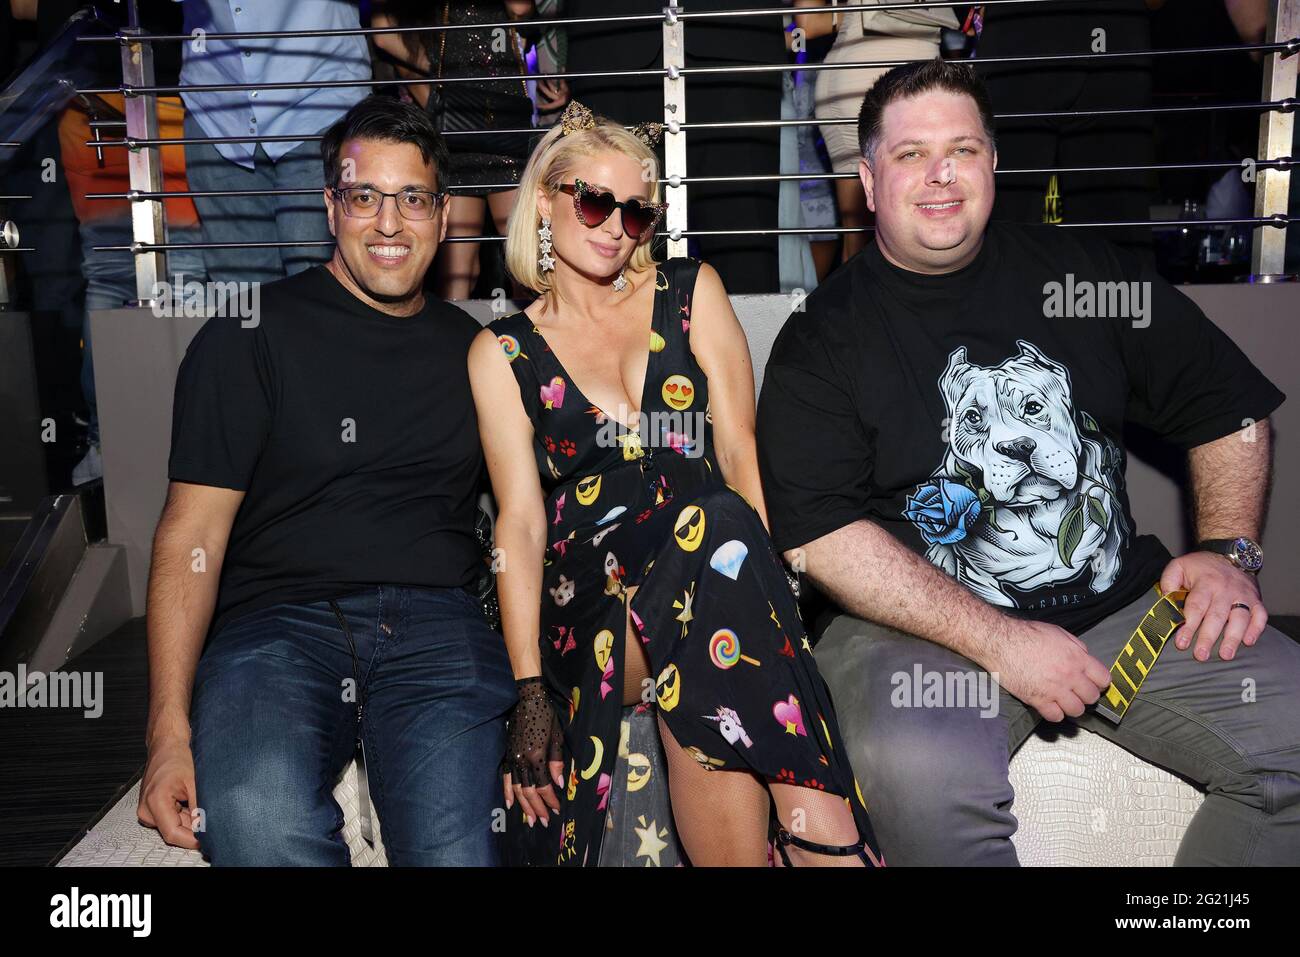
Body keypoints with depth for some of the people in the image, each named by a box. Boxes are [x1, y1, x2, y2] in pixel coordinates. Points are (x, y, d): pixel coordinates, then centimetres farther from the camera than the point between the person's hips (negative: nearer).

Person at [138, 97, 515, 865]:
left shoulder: (473, 350, 16)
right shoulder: (252, 336, 6)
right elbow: (193, 533, 1)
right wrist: (170, 730, -9)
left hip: (435, 625, 2)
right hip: (274, 625, -1)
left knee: (455, 845, -25)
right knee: (259, 823, -32)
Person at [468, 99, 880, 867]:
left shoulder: (692, 293, 15)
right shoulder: (503, 352, 13)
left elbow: (741, 452, 6)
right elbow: (520, 520, 3)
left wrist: (761, 585, -11)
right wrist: (530, 690, -7)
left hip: (711, 557, 1)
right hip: (588, 602, -1)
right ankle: (833, 846, -25)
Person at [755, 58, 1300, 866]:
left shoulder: (1086, 274, 10)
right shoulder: (823, 339, -1)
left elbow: (1229, 409, 17)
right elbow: (818, 535, -11)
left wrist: (1227, 549, 0)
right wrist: (996, 641, -16)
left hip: (1124, 606, 5)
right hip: (922, 625, -4)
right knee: (920, 778, -33)